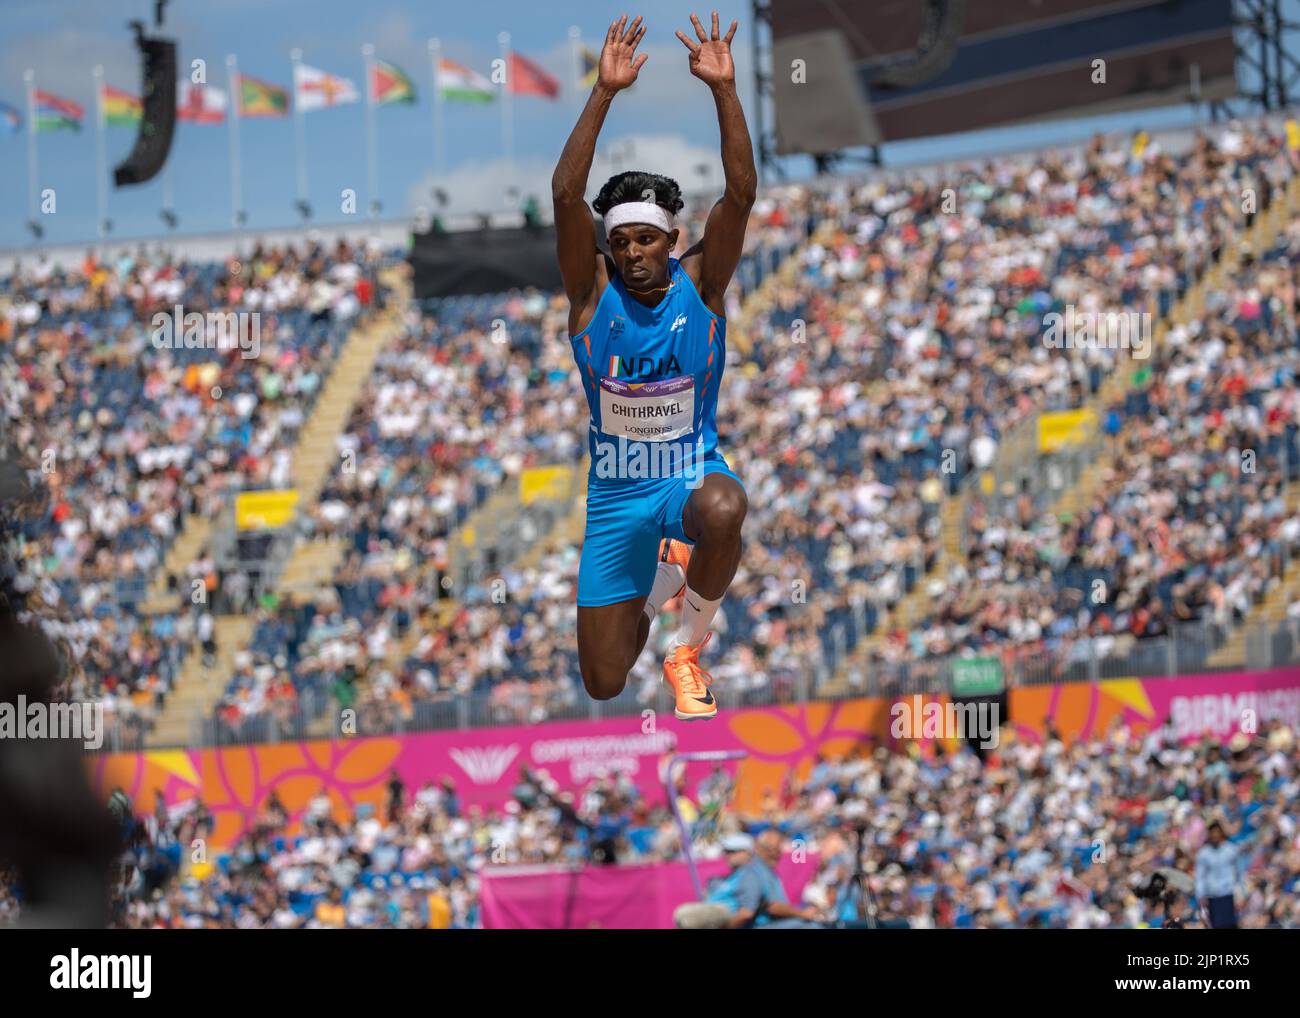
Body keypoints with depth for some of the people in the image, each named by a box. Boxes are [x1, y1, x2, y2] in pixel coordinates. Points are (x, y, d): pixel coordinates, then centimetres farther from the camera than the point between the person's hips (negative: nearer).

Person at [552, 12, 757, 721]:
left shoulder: (699, 284, -6)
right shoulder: (594, 291, -7)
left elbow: (741, 193, -19)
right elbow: (565, 195, -21)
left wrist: (724, 90, -28)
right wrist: (604, 94, -28)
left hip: (691, 474, -2)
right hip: (614, 494, 2)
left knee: (722, 509, -41)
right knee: (603, 684, 4)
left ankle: (688, 651, -14)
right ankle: (660, 579, 38)